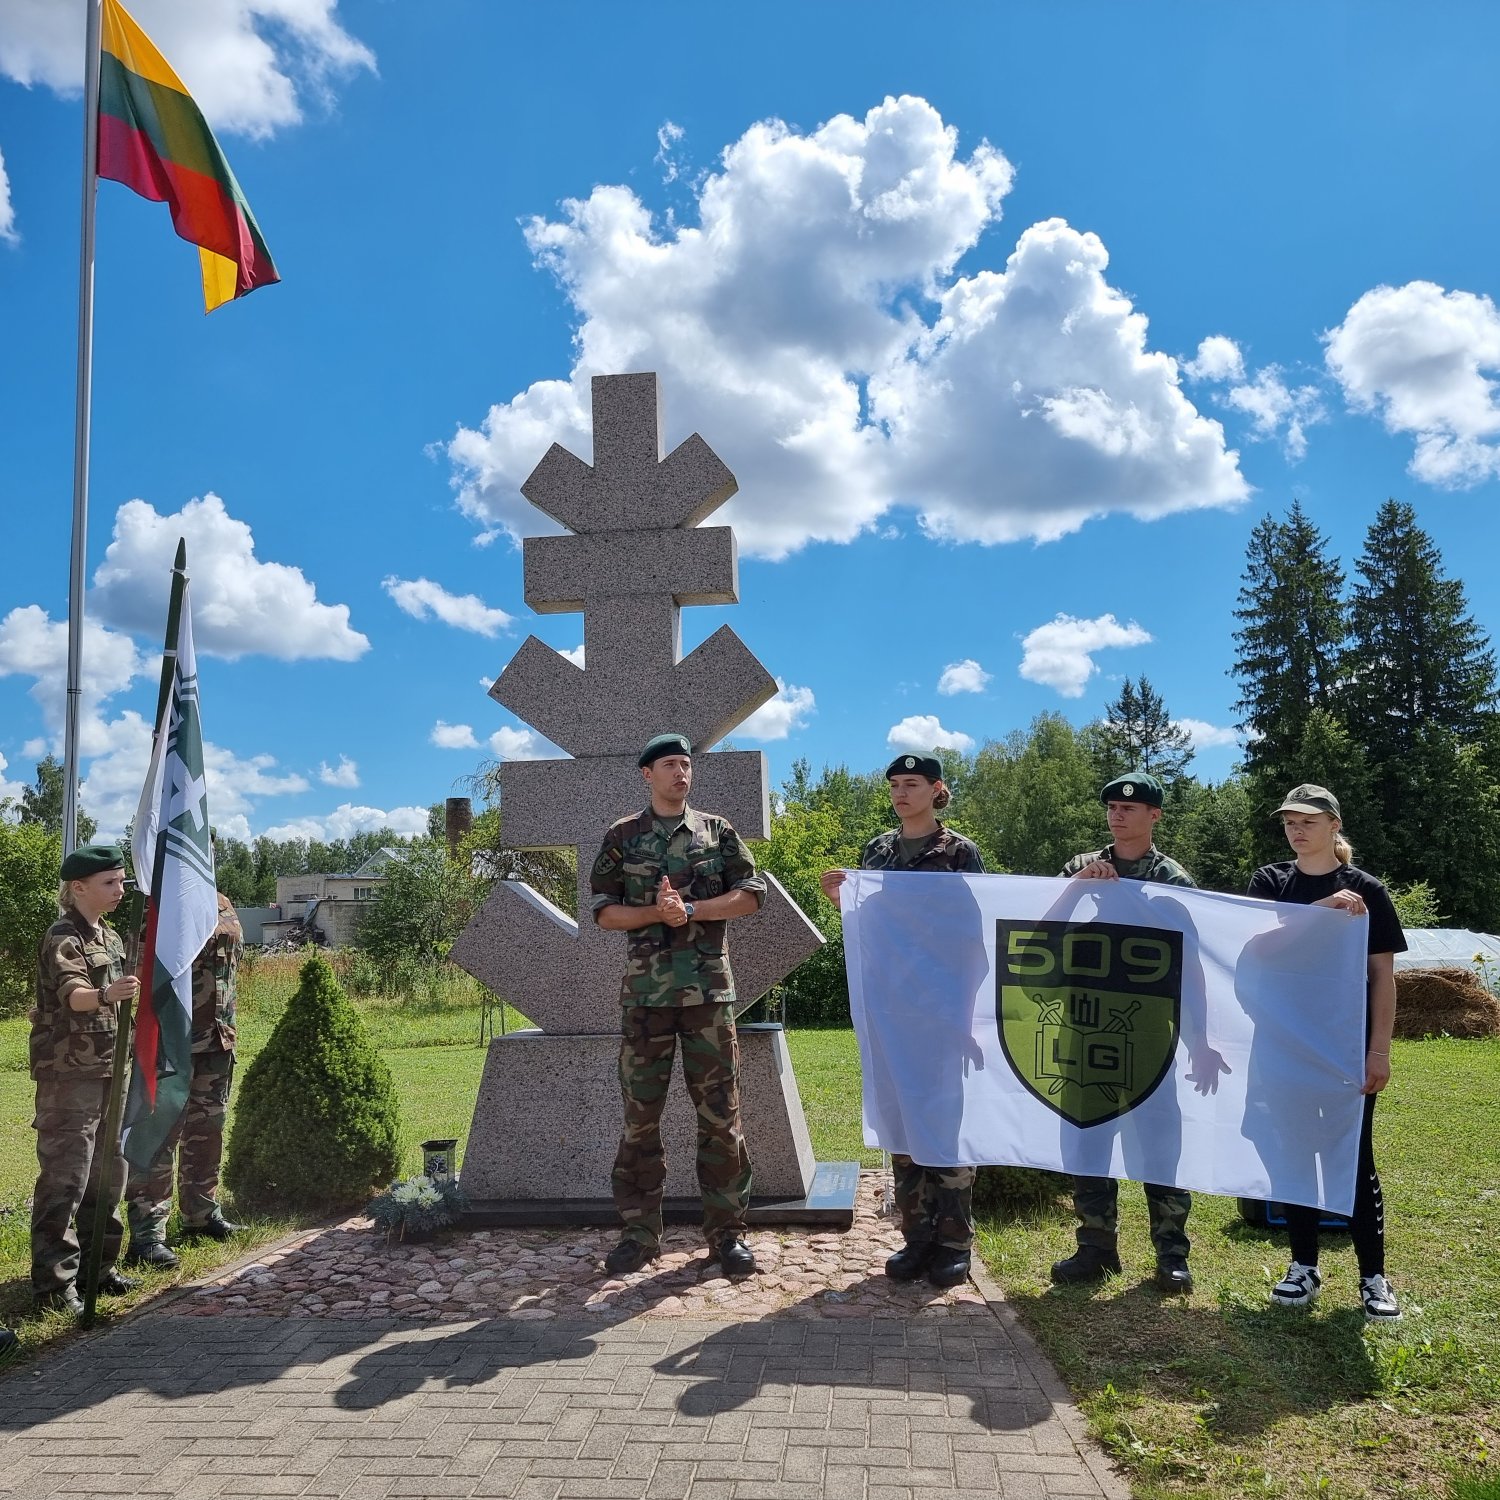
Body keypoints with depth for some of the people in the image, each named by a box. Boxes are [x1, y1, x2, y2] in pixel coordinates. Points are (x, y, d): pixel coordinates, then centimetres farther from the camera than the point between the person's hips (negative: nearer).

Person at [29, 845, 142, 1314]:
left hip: (109, 1071, 9)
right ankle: (53, 1283, 2)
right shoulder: (64, 938, -13)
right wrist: (105, 996, -52)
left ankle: (97, 1266, 26)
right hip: (69, 1075, -8)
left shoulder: (111, 937, 13)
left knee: (108, 1173, 14)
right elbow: (72, 993, -32)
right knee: (64, 1179, -5)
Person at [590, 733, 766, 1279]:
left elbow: (751, 895, 0)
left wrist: (688, 909, -12)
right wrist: (655, 912, -13)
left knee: (719, 1112, 2)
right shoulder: (621, 837, 7)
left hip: (709, 987, 0)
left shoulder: (718, 832, 8)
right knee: (640, 1113, 4)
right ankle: (639, 1232, 15)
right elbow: (604, 912, 4)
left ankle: (727, 1232, 11)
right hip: (645, 989, 0)